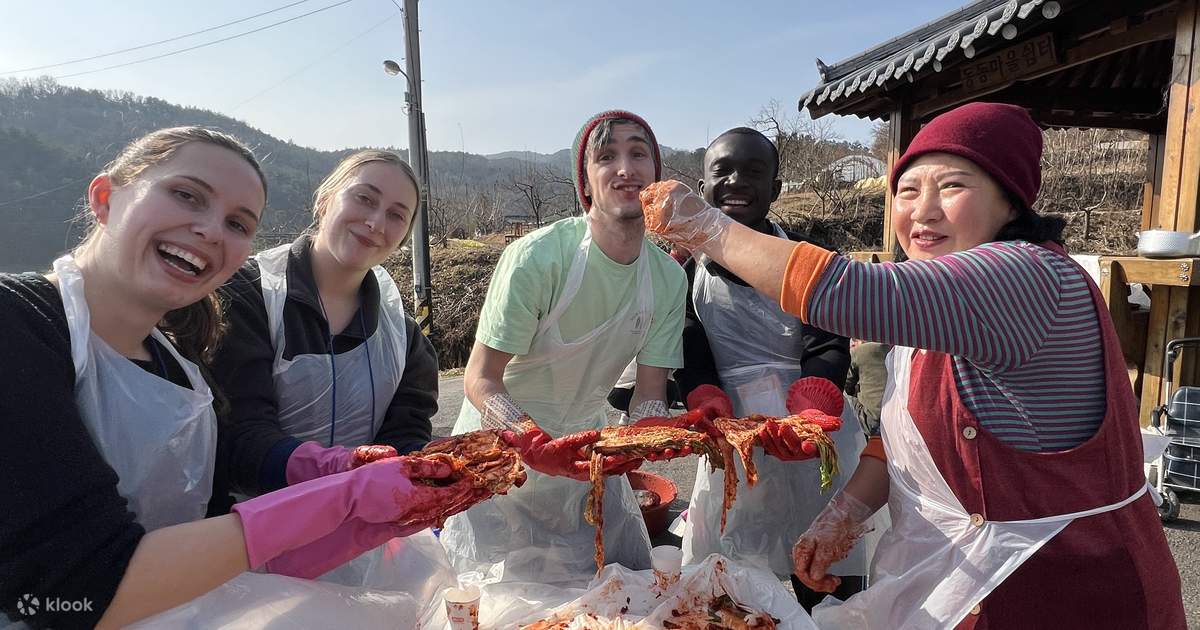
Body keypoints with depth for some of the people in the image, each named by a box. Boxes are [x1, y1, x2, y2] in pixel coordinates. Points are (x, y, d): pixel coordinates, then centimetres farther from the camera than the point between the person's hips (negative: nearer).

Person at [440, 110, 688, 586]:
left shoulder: (668, 277, -11)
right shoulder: (537, 257, -27)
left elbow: (650, 394, -8)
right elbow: (480, 380, -23)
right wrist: (541, 447, -38)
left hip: (586, 443, 5)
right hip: (504, 445, -4)